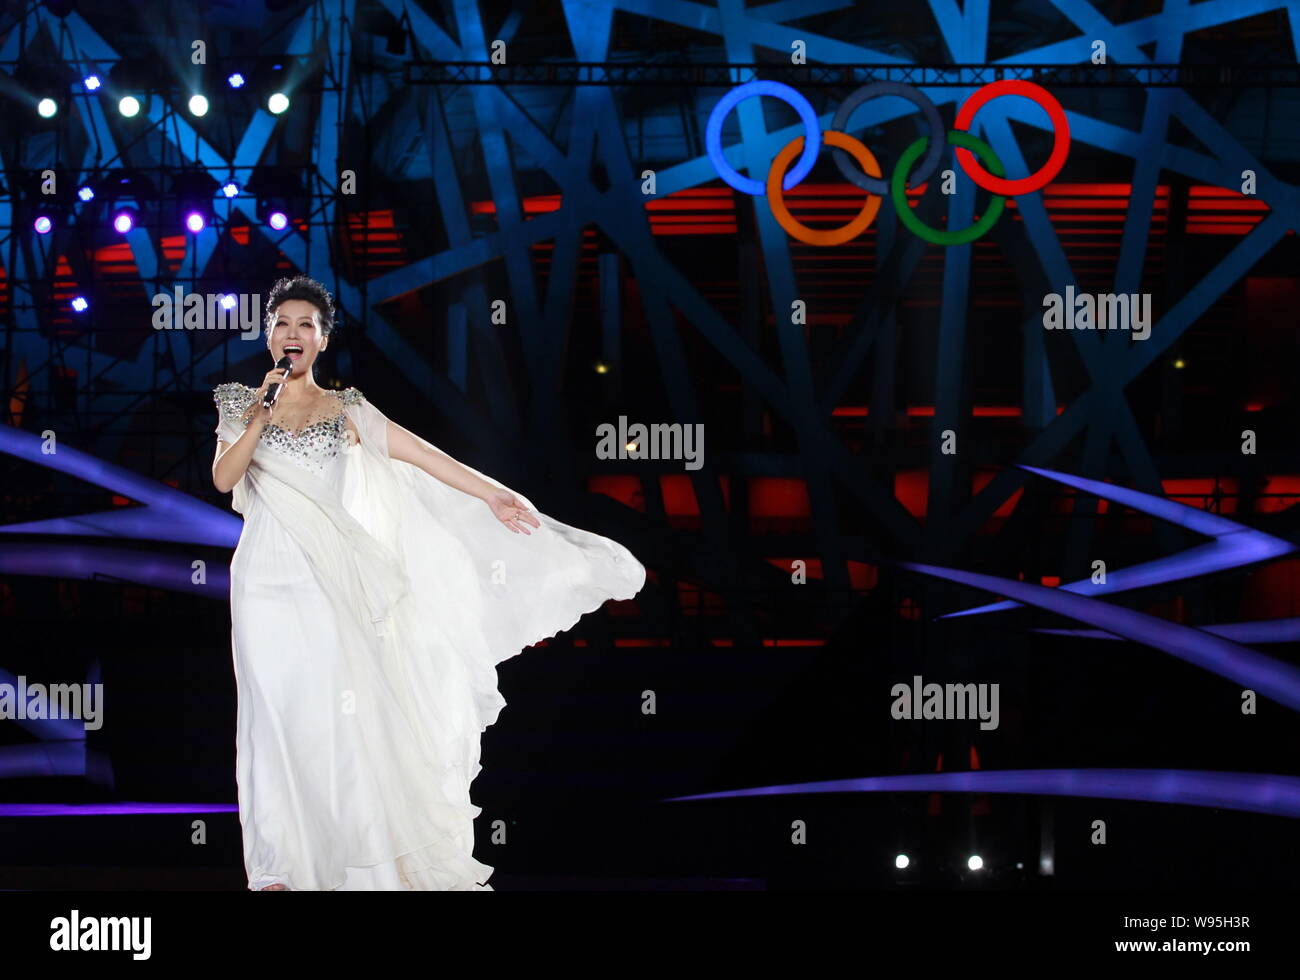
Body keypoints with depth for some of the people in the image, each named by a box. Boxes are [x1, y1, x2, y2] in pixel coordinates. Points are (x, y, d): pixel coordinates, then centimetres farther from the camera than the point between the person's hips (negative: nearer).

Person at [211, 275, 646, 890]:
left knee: (342, 714, -6)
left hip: (333, 584, 0)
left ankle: (359, 856, 0)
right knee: (281, 715, -3)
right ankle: (280, 867, 1)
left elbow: (425, 455, 6)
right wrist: (261, 418, -12)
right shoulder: (241, 406, 10)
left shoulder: (346, 411, 11)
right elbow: (223, 478, -3)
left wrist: (493, 494, -1)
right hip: (270, 585, 0)